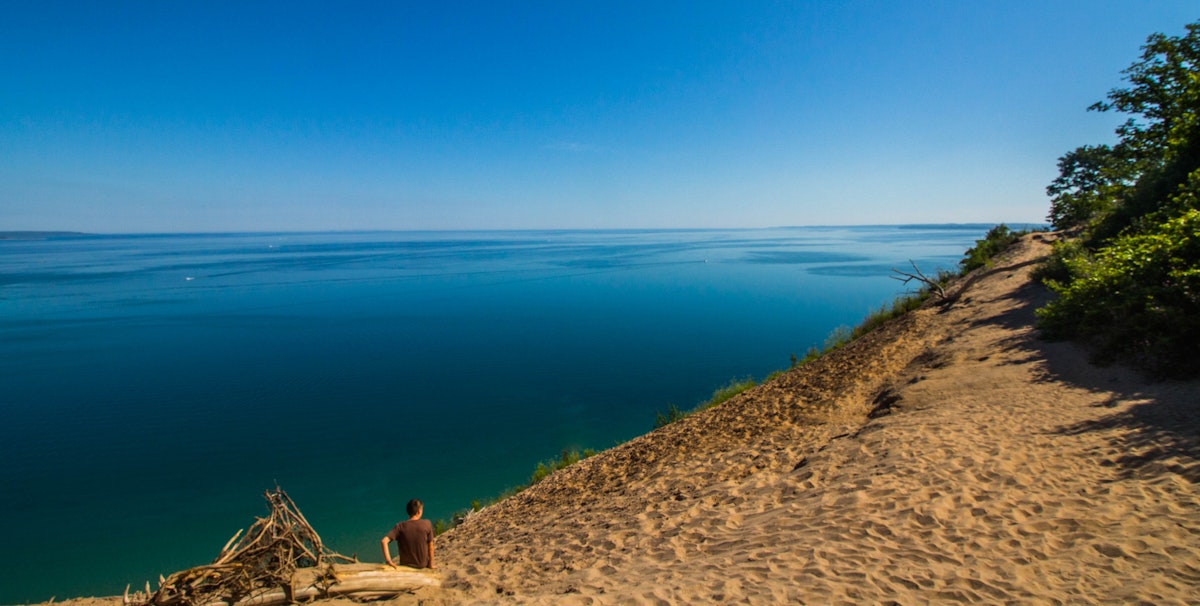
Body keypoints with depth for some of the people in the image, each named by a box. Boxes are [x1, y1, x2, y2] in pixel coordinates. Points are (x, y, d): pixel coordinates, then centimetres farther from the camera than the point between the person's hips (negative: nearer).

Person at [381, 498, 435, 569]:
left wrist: (388, 560, -23)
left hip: (406, 565, 1)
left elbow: (383, 541, -26)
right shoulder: (427, 524, -16)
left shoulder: (400, 527, -14)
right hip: (423, 565, -1)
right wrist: (431, 564, 1)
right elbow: (430, 547, -10)